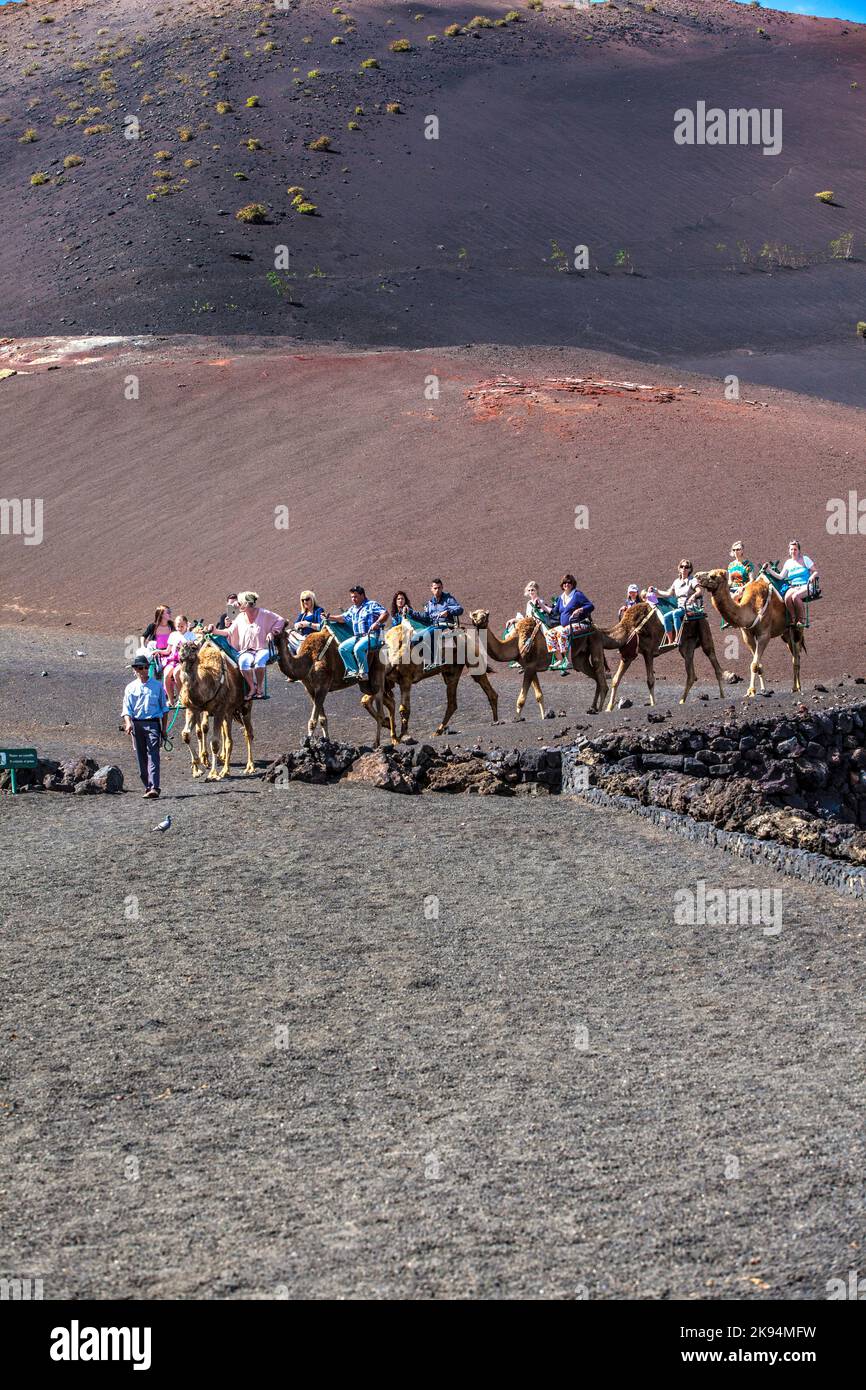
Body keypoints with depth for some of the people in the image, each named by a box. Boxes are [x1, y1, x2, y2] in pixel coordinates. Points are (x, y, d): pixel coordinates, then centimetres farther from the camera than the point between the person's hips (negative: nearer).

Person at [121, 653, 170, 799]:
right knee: (141, 757, 5)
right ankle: (147, 787, 15)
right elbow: (127, 709, 3)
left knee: (153, 755, -14)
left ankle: (154, 788, -24)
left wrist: (164, 728, 10)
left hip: (153, 723, -2)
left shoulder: (157, 685, 8)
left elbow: (164, 707, 13)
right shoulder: (130, 688, 9)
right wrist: (128, 723, -17)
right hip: (137, 724, 3)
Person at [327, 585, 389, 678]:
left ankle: (364, 673, -22)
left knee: (358, 648, -33)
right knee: (342, 648, -10)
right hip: (357, 637, 8)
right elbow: (343, 618, 29)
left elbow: (385, 613, -10)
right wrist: (329, 617, 17)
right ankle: (353, 670, -7)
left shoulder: (371, 605, -1)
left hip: (372, 636, -8)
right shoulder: (353, 609, 22)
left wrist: (377, 623, -27)